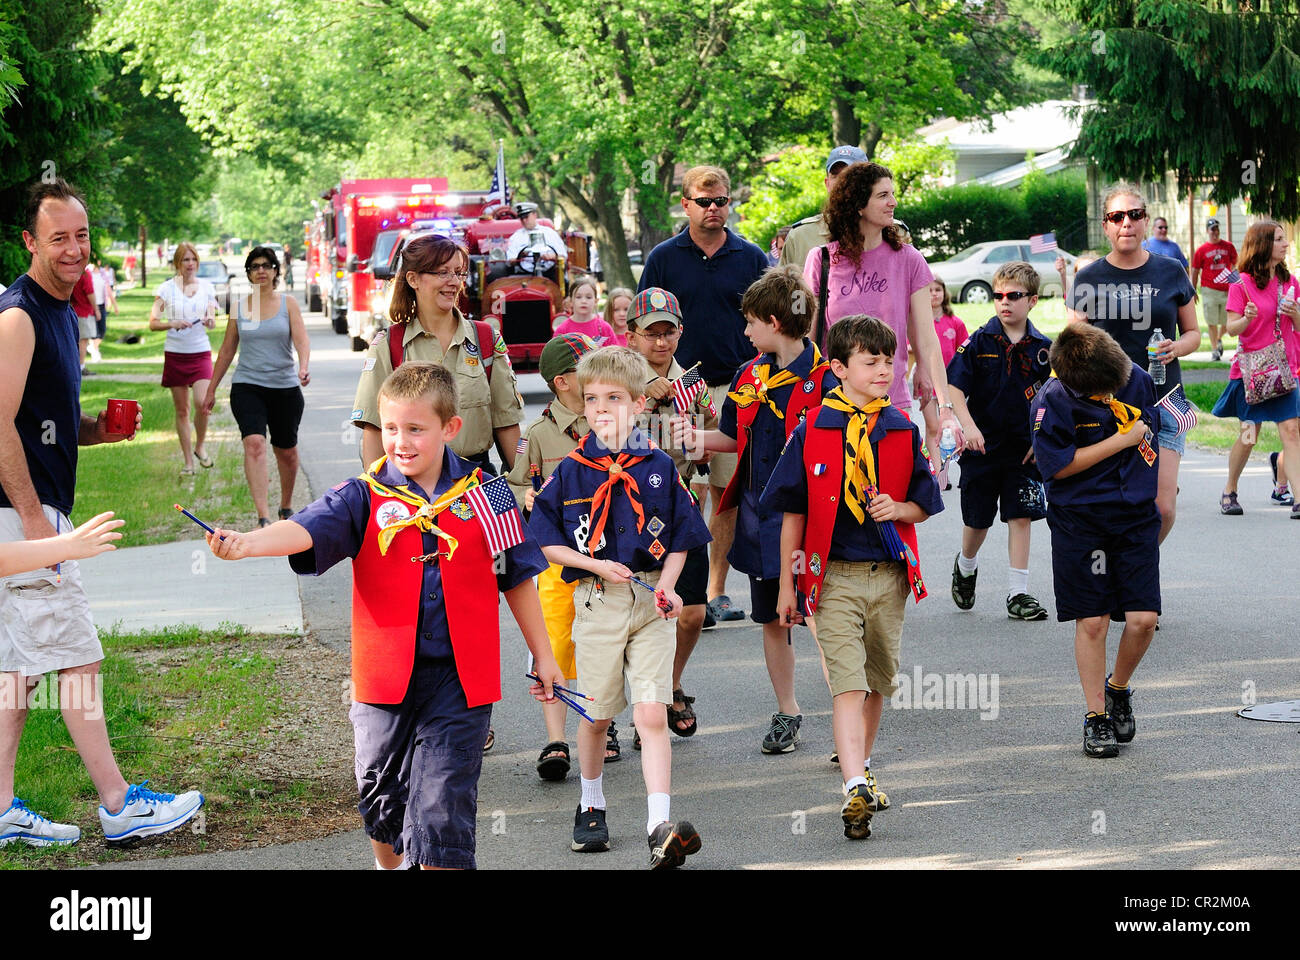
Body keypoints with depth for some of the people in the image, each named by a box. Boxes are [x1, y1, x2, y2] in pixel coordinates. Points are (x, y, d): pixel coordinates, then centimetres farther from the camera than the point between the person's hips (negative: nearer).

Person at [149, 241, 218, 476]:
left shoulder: (206, 287, 6)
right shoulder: (166, 288, 0)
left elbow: (212, 321, 4)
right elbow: (153, 323, -2)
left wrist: (210, 321, -20)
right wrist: (173, 324, -20)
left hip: (200, 352, 0)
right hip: (175, 353, 0)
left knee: (202, 403, -17)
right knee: (181, 410, 4)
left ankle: (200, 446, 8)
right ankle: (188, 461, 13)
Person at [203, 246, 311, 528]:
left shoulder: (288, 303, 3)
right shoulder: (239, 308, 6)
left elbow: (302, 340, -9)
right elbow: (227, 351, 13)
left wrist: (303, 367, -30)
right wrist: (211, 390, 15)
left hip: (285, 388, 1)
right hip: (247, 386, -1)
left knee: (287, 452, 11)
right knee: (254, 444, -22)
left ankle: (286, 506, 37)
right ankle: (263, 518, -31)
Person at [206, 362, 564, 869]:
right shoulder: (364, 497, -3)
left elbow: (517, 578, 9)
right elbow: (307, 528, -22)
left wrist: (543, 655, 14)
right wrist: (245, 543, -42)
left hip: (460, 679, -1)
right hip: (385, 678, 1)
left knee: (442, 813, -6)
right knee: (381, 797, 17)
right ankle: (387, 867, 44)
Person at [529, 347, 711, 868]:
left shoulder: (659, 467, 2)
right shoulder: (571, 471, 1)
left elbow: (681, 540, 7)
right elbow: (545, 540, 2)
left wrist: (666, 587, -9)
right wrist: (598, 566, -10)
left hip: (651, 604, 0)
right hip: (596, 603, 0)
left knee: (652, 714, -10)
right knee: (597, 714, 11)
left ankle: (660, 828, -14)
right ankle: (591, 806, 33)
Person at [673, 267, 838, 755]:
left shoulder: (823, 377, -11)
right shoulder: (750, 376, 9)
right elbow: (738, 436, 20)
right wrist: (700, 439, 4)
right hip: (758, 517, 7)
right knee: (771, 619, 14)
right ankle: (786, 712, 27)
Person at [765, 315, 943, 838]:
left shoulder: (903, 431, 6)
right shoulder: (812, 432, -2)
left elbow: (924, 505, 12)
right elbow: (793, 512, 3)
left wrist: (897, 509, -11)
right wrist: (787, 585, 3)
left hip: (889, 577, 4)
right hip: (834, 576, -4)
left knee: (877, 682, 14)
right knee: (848, 683, -14)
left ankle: (862, 767, 33)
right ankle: (856, 791, -21)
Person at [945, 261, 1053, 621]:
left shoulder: (1042, 348, 1)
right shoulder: (980, 342, -4)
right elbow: (955, 387, -6)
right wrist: (968, 426, -18)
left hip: (1024, 449, 1)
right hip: (982, 444, -1)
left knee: (1020, 516, -2)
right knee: (978, 519, 9)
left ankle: (1018, 592, 2)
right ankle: (966, 566, 38)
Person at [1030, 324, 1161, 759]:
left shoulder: (1137, 379, 0)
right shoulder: (1052, 401, -14)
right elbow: (1058, 464, -18)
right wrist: (1123, 440, -15)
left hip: (1137, 515, 3)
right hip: (1080, 523, -3)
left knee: (1143, 618, -5)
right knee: (1092, 621, 0)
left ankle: (1118, 689, 22)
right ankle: (1096, 716, 12)